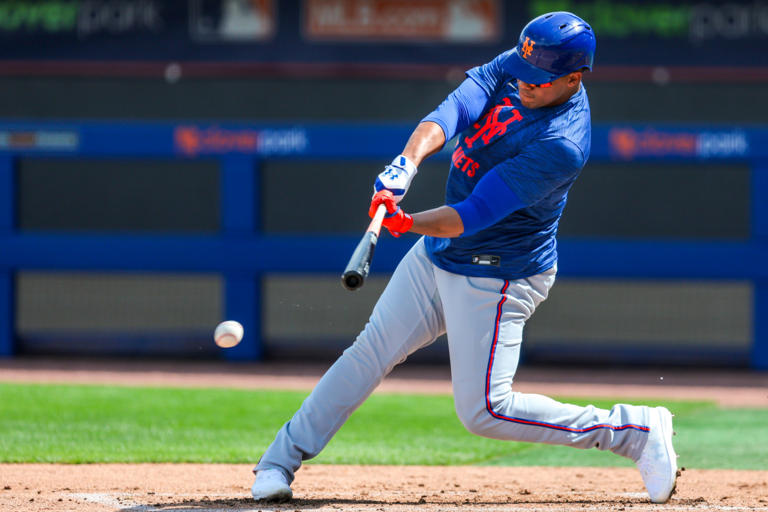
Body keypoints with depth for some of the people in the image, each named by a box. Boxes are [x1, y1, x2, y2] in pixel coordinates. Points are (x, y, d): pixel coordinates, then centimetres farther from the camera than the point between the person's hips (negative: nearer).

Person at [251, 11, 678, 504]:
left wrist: (408, 223, -41)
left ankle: (636, 430, 1)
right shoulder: (516, 66, -7)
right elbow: (453, 111, -20)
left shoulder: (561, 145, -29)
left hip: (497, 276, -8)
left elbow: (472, 216, -30)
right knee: (370, 352, 10)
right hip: (439, 255, 8)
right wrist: (408, 162, -37)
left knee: (483, 411, -9)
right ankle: (282, 459, 21)